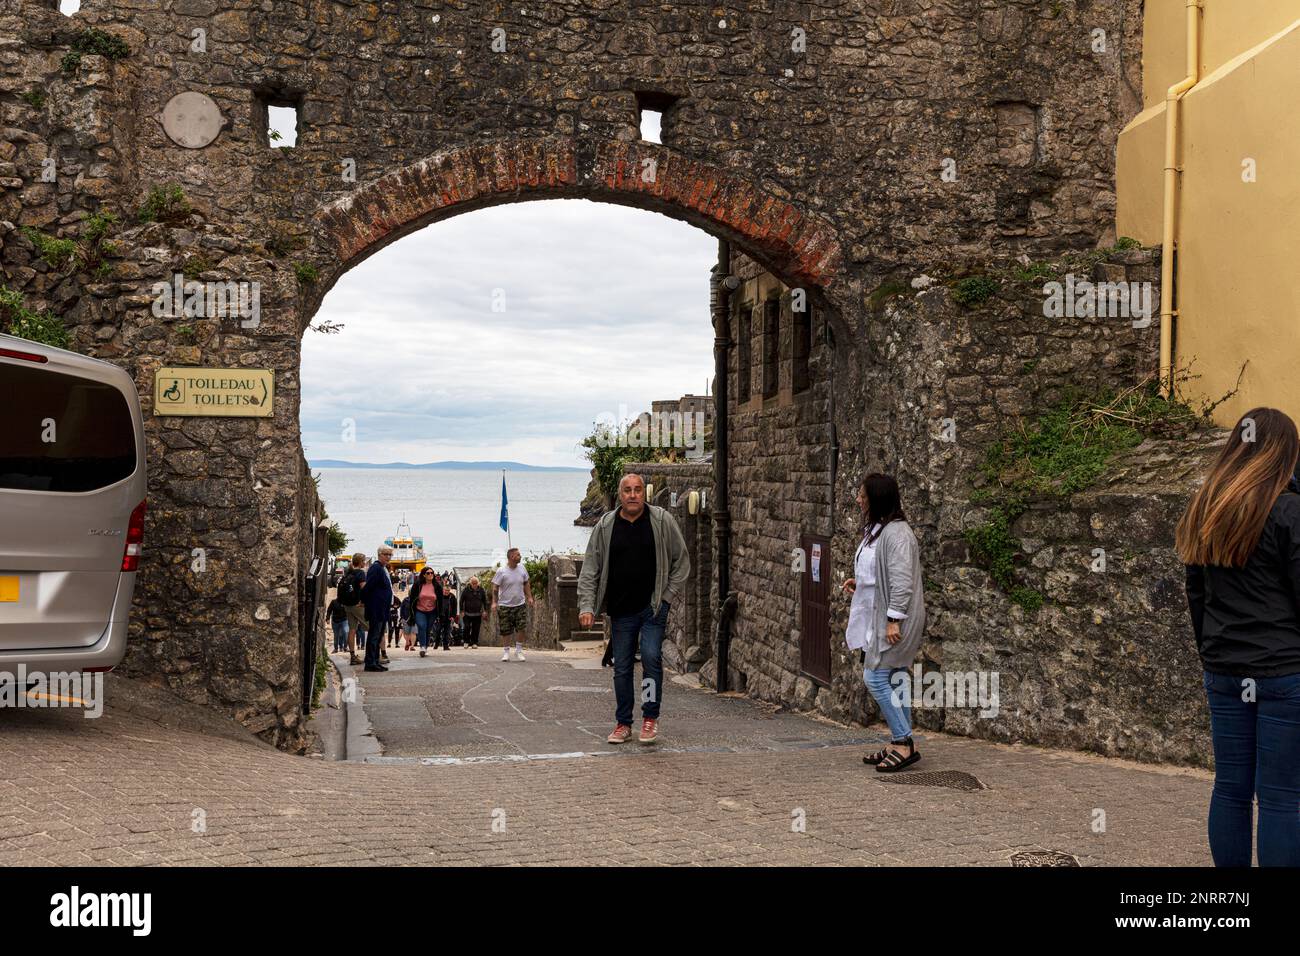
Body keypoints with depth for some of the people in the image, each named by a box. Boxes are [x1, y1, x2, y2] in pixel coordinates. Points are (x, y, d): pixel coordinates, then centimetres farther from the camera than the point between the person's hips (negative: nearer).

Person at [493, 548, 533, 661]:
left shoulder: (522, 570, 5)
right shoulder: (501, 571, -8)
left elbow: (526, 584, 18)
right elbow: (495, 588, -5)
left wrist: (529, 597, 10)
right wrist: (494, 602, -12)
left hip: (520, 605, 3)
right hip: (505, 606, -3)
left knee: (522, 628, -7)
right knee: (505, 631, 2)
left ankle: (518, 651, 8)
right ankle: (506, 652, 16)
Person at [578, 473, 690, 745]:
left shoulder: (663, 521, -2)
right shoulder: (605, 526, 2)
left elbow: (681, 562, 6)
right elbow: (590, 570, 4)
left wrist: (668, 596, 0)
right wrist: (586, 606, -5)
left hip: (654, 607, -2)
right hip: (620, 610, 2)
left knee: (651, 657, -15)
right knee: (622, 668, 7)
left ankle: (650, 718, 0)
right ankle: (623, 723, 19)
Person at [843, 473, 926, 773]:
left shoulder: (896, 533, -19)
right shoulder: (875, 530, 14)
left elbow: (901, 580, -23)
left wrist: (894, 620, -24)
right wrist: (858, 583, 10)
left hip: (891, 620, -10)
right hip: (877, 619, 10)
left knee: (876, 678, -9)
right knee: (893, 681, 13)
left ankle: (904, 743, -2)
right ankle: (901, 745, 19)